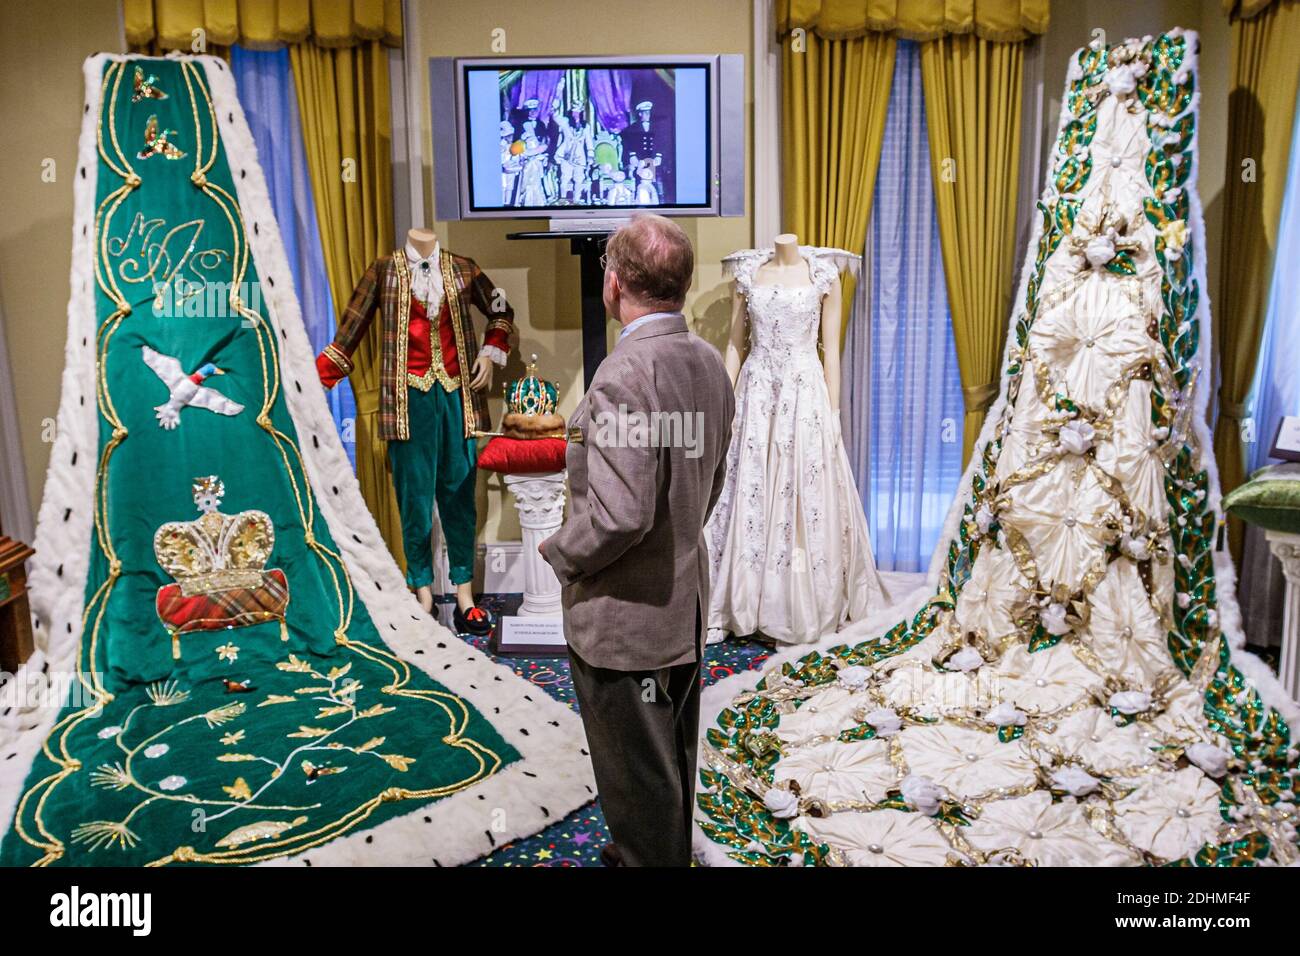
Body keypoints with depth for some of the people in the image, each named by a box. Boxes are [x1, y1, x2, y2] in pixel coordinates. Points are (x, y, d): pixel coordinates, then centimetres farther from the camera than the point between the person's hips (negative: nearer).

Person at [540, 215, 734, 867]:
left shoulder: (624, 376, -27)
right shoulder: (710, 364, 1)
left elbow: (621, 514, -30)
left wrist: (561, 554, -12)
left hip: (625, 619, -9)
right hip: (687, 603, 9)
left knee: (638, 776, 12)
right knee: (674, 758, 27)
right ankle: (670, 850, 48)